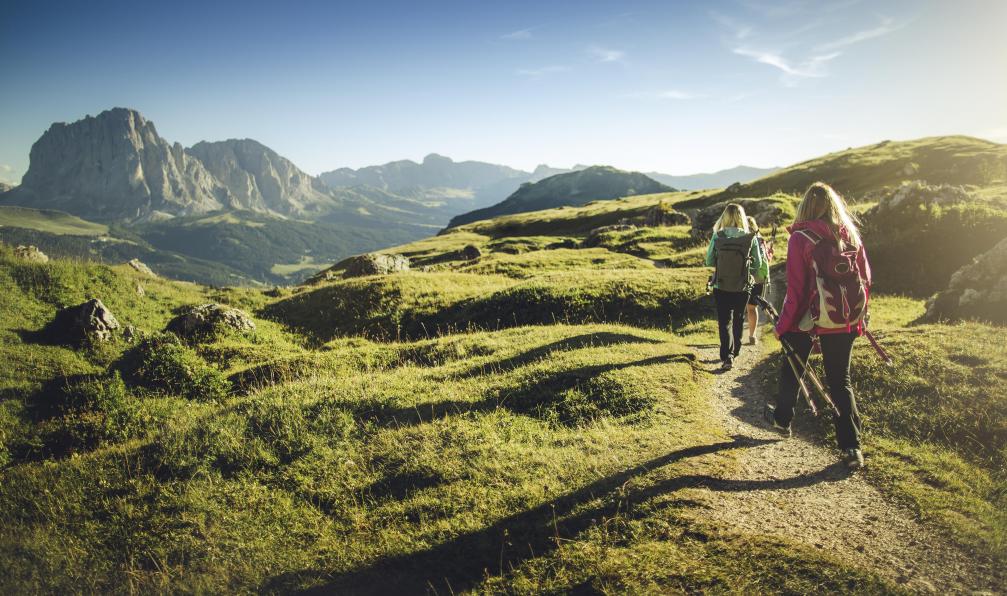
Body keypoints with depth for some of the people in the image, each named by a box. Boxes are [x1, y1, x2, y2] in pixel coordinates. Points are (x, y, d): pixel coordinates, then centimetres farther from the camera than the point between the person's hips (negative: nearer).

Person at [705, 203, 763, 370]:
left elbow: (709, 261, -1)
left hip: (721, 286, -1)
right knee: (738, 320, 20)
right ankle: (735, 351, 36)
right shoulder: (750, 238, -8)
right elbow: (758, 264, -1)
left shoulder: (717, 237, -9)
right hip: (742, 288, 1)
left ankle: (727, 356, -10)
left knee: (725, 321, 5)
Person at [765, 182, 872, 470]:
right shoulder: (851, 235, 2)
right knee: (840, 380, 11)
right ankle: (852, 447, 6)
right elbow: (865, 277, 6)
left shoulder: (800, 238, -11)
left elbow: (795, 288, -13)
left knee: (791, 369, 19)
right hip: (846, 321, 3)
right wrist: (858, 317, 17)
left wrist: (782, 325, -4)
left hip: (811, 318, -3)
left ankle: (782, 419, 39)